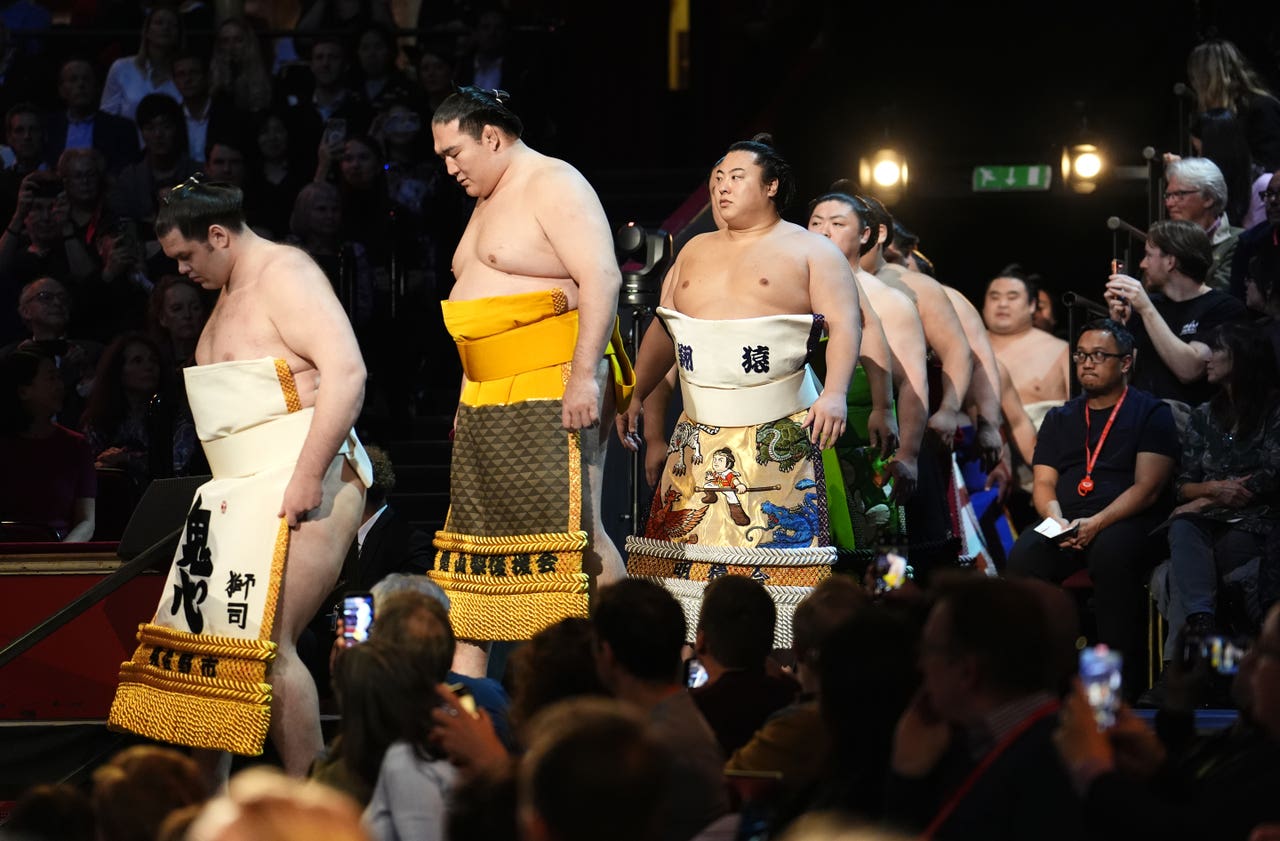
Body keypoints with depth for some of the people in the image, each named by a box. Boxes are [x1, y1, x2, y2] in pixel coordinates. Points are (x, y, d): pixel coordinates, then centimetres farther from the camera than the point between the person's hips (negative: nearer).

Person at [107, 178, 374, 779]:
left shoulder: (284, 275, -10)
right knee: (209, 635, 7)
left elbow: (346, 372, -21)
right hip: (240, 494, 10)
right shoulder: (230, 292, 21)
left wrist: (308, 476, -25)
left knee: (265, 643, -18)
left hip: (304, 484, -10)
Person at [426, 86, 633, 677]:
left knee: (574, 529, -14)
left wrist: (585, 375, -25)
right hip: (490, 403, 10)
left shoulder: (554, 186, -8)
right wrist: (470, 396, 23)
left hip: (554, 391, -10)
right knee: (475, 535, 7)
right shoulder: (488, 202, 21)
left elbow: (601, 277, -19)